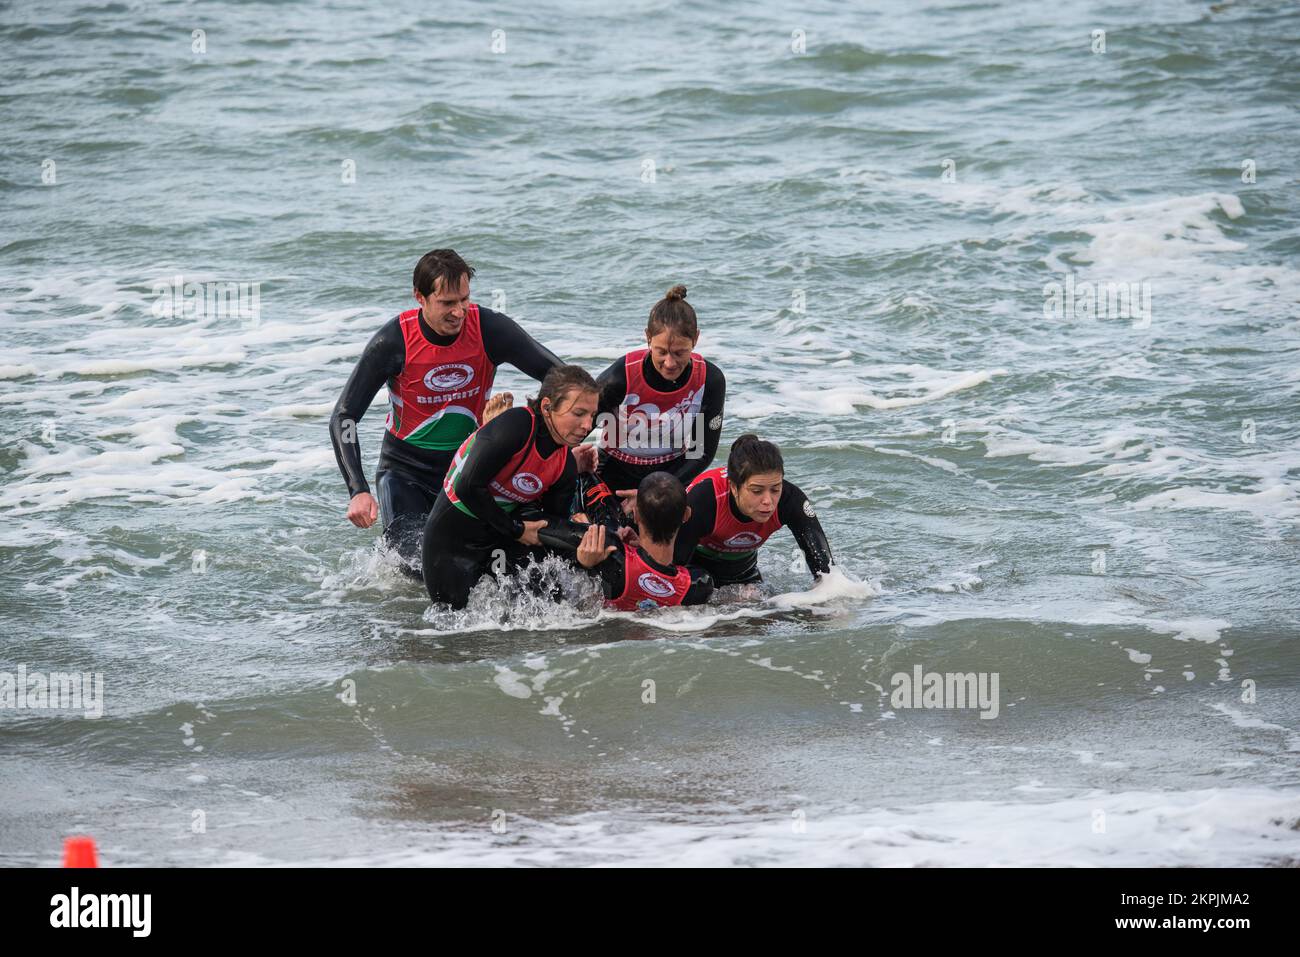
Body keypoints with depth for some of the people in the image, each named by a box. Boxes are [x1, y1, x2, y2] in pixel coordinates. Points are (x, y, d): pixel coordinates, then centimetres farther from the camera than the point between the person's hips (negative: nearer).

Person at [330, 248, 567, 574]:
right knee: (416, 567, -16)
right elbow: (343, 417, -17)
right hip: (406, 470, -2)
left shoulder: (489, 328, -16)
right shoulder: (394, 341, -20)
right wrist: (358, 491, -29)